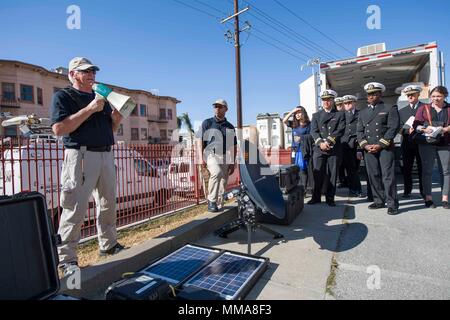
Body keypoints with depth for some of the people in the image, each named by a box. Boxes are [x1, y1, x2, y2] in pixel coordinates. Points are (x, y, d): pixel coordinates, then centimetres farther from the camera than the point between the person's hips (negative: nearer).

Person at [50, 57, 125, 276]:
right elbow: (58, 129, -14)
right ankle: (66, 258, 8)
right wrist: (89, 109, -17)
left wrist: (116, 118, 0)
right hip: (81, 156, -7)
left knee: (108, 204, 12)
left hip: (106, 155, 7)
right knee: (75, 208, -5)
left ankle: (108, 245, 27)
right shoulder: (63, 96, 1)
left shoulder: (101, 97, 20)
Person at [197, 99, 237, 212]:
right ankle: (211, 200, -18)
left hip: (224, 157, 4)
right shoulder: (207, 123, 7)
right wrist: (201, 158, -8)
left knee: (223, 184, 2)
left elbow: (234, 147, 17)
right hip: (210, 154, -4)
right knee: (217, 172, -30)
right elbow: (200, 140, 3)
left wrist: (232, 163, 9)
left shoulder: (230, 127, 15)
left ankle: (218, 205, 17)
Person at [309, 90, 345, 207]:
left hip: (334, 149, -1)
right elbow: (314, 131, 3)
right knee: (317, 174, -1)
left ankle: (330, 198, 11)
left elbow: (340, 130, -3)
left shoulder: (340, 115, 11)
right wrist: (321, 143, -13)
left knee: (332, 174, 2)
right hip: (319, 149, 1)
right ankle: (316, 197, 10)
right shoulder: (316, 115, 16)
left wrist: (328, 142, -15)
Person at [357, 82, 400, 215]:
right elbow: (360, 131, 12)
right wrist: (365, 145, -4)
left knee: (388, 175, -6)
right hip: (369, 149, 4)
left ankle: (392, 204, 1)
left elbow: (393, 128, -6)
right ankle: (379, 201, 16)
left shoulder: (390, 109, 5)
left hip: (386, 148, -4)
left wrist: (380, 145, -14)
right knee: (373, 176, 6)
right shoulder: (362, 113, 18)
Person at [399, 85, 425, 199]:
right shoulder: (401, 111, 15)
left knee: (422, 168, 3)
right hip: (407, 144, 2)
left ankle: (424, 191, 14)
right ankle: (407, 191, 12)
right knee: (406, 168, 3)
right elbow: (399, 128, 6)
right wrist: (408, 130, -13)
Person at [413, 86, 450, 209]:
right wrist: (424, 129, -14)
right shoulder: (423, 108, 12)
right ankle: (428, 198, 6)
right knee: (427, 170, 0)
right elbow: (416, 124, 5)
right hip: (427, 143, -1)